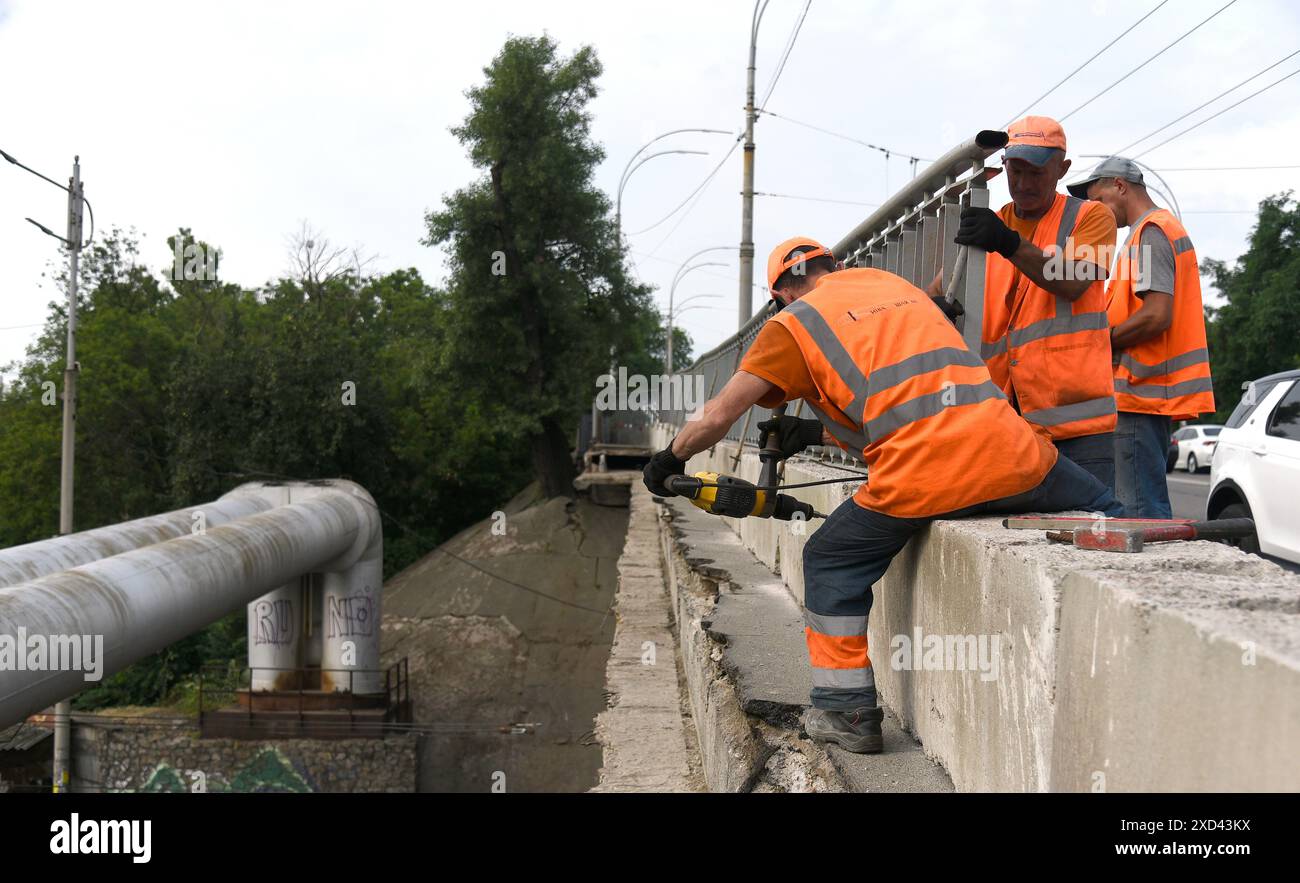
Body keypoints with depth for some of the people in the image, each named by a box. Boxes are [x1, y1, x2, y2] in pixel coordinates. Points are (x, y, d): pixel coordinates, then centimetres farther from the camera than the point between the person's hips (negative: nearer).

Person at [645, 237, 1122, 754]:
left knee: (832, 562, 17)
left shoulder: (796, 323, 11)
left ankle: (848, 712, 17)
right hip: (1012, 456, 4)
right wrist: (816, 432, 41)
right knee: (1100, 508, 26)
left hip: (921, 478, -4)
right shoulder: (896, 285, 28)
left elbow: (717, 417, 9)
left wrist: (670, 459, 27)